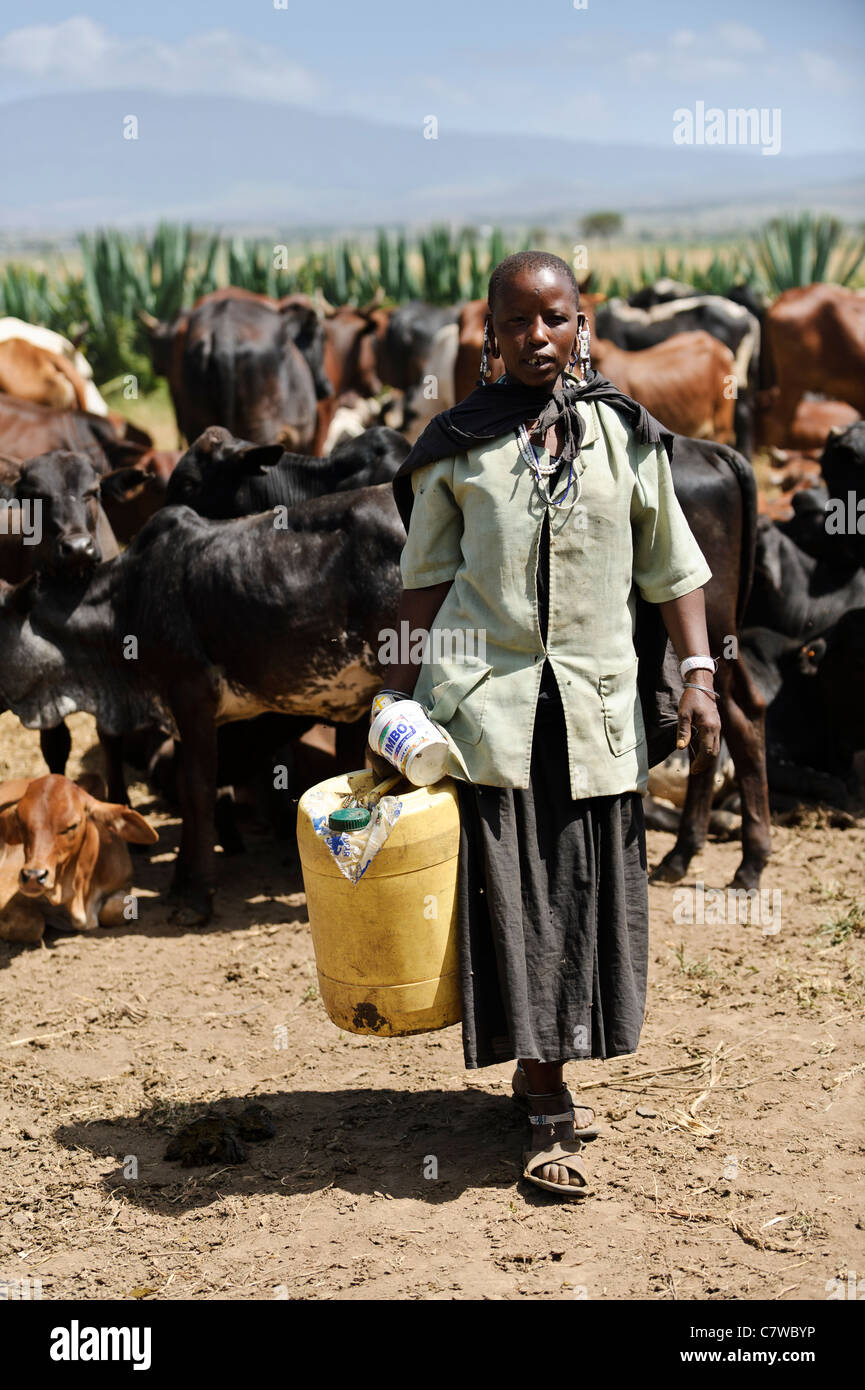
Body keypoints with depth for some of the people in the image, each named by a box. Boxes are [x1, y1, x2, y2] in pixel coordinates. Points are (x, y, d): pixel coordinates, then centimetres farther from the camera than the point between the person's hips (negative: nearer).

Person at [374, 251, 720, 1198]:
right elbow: (425, 578, 8)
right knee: (509, 897, -4)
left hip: (593, 699, 2)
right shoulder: (457, 446, 4)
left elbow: (673, 568, 9)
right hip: (482, 696, -1)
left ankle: (540, 1069, 22)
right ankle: (549, 1111, 3)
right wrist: (398, 695, 4)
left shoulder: (625, 436, 6)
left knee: (586, 896, 3)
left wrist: (698, 674, -1)